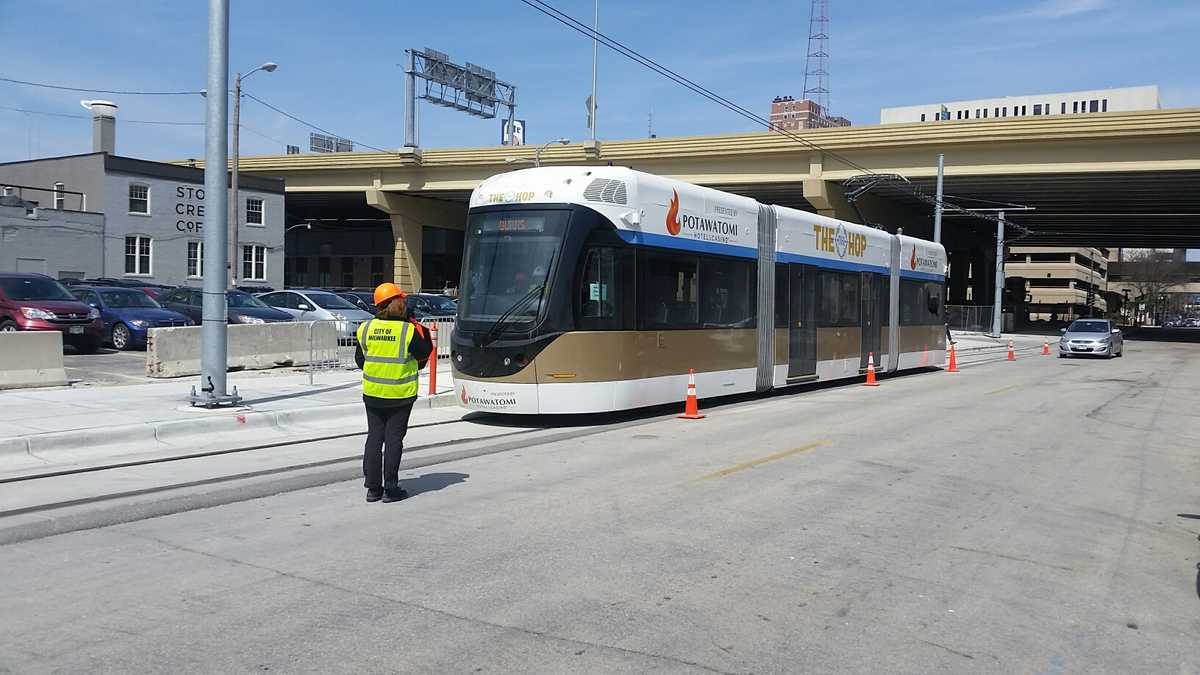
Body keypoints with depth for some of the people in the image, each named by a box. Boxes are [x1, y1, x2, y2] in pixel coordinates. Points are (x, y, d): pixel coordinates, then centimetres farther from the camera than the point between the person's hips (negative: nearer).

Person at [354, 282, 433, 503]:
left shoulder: (366, 328, -1)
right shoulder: (409, 330, -14)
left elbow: (359, 359, 8)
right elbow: (424, 353, -2)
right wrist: (420, 329, 8)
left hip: (372, 393, 4)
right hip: (400, 394, -3)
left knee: (374, 438, 11)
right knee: (393, 439, 4)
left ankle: (373, 488, 14)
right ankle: (390, 489, 6)